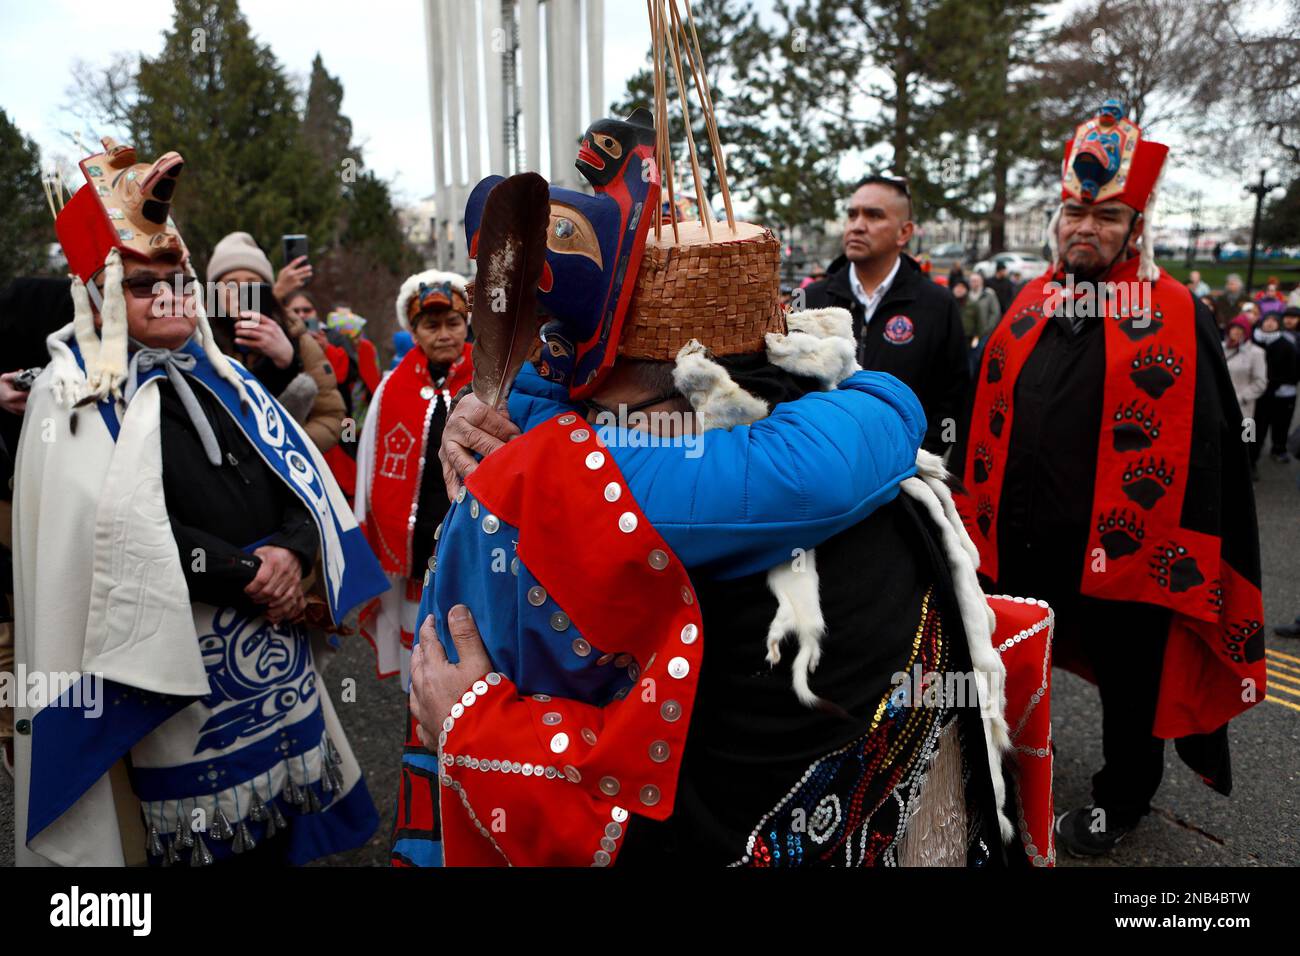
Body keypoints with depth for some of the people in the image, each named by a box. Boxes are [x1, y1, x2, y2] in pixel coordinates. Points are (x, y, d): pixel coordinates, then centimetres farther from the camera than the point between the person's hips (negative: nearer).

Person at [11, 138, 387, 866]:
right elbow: (126, 530, -17)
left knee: (279, 826, 16)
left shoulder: (224, 379, 13)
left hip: (279, 650, 5)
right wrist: (248, 574, -17)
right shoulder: (75, 396, -5)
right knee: (201, 833, 5)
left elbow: (304, 479, 7)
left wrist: (293, 552, -13)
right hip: (178, 662, -5)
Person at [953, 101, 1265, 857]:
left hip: (1127, 547, -3)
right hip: (1021, 541, 4)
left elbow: (1210, 447, -7)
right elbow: (985, 420, 9)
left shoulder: (1178, 316, -5)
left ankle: (1123, 801, 39)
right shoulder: (1026, 310, 6)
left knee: (1129, 680, 16)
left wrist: (1190, 553, -10)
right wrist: (977, 518, 6)